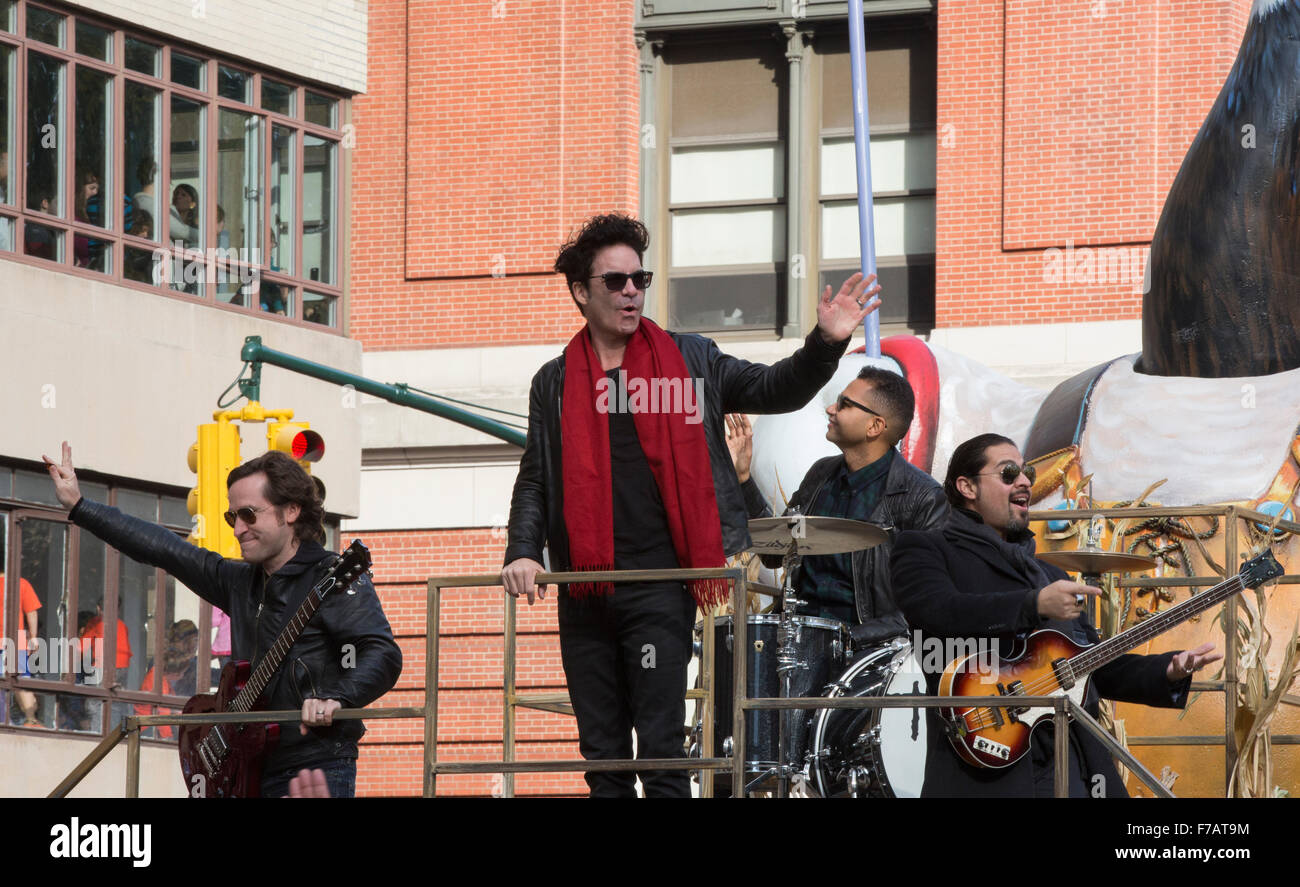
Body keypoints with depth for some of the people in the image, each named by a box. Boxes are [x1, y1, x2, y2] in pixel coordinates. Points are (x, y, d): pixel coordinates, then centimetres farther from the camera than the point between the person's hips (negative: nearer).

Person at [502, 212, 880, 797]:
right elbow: (536, 478, 11)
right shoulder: (556, 382, 12)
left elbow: (774, 389, 6)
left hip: (659, 585, -3)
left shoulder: (688, 361, 8)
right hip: (584, 590, 3)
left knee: (661, 746, -8)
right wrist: (523, 552, -4)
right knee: (601, 753, 7)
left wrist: (825, 344, -12)